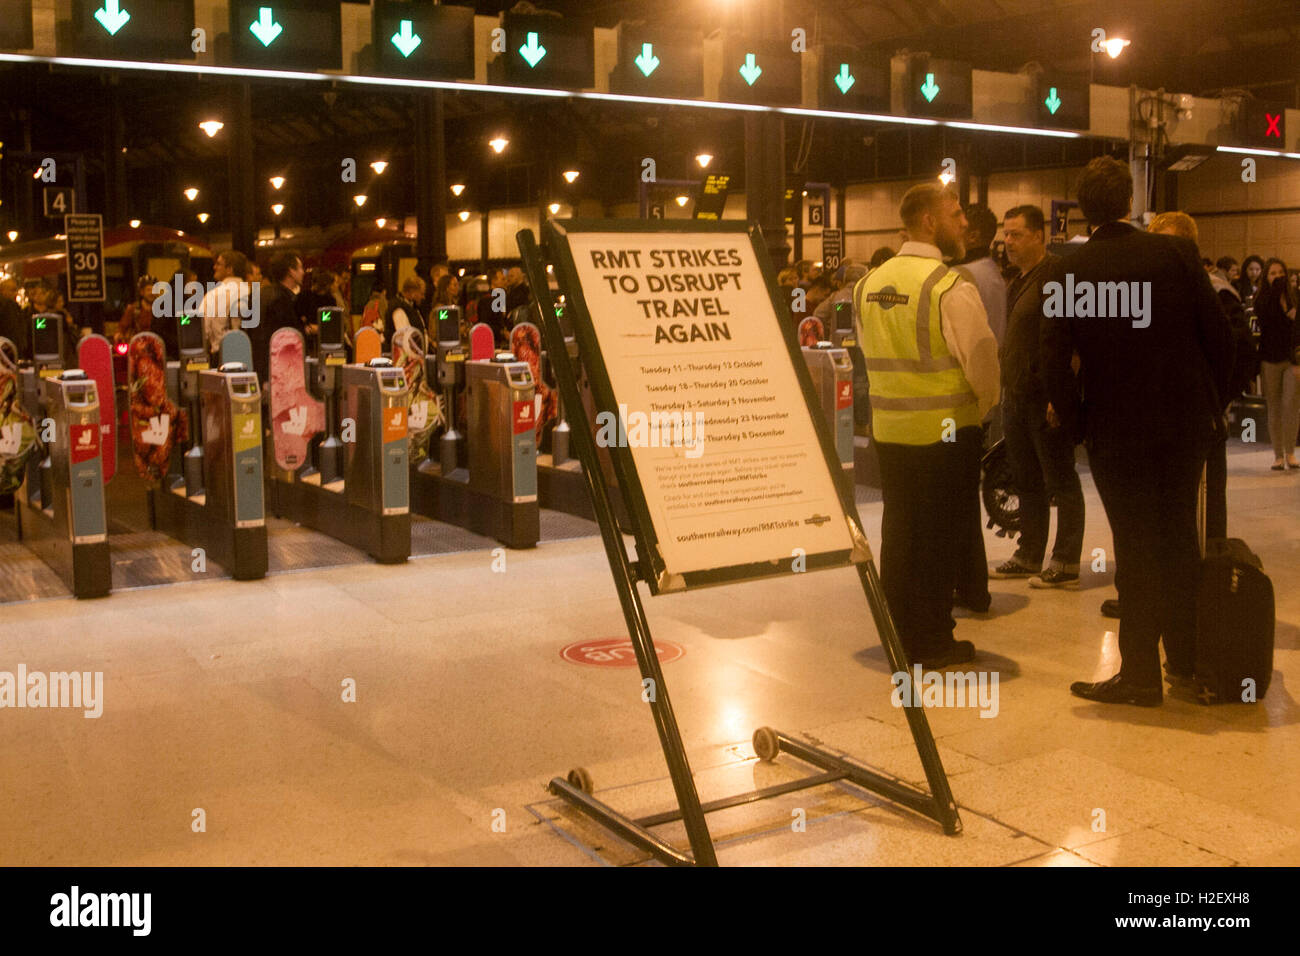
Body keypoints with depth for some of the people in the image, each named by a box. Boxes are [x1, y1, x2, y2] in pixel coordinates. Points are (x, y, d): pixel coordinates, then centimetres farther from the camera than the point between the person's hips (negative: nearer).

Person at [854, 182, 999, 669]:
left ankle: (898, 634, 24)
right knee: (940, 536, 5)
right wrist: (984, 403, 5)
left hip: (889, 427, 6)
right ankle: (932, 641, 13)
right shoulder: (951, 287, -16)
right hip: (947, 429, -6)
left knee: (898, 532, 14)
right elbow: (982, 358, -14)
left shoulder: (868, 285, 4)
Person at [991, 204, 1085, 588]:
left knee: (1060, 483, 0)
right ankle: (1029, 556, 25)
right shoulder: (1018, 279, 15)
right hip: (1017, 397, 9)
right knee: (1027, 481, 15)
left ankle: (1066, 564, 8)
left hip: (1047, 398, -9)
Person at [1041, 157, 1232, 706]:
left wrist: (1075, 425, 1)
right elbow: (1217, 332, -2)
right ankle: (1185, 657, 28)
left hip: (1116, 432, -2)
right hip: (1187, 422, 3)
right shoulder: (1176, 254, -5)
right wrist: (1212, 402, 10)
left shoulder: (1066, 274, -9)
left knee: (1136, 549, 6)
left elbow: (1054, 362, -11)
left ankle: (1140, 673, 10)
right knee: (1180, 539, 16)